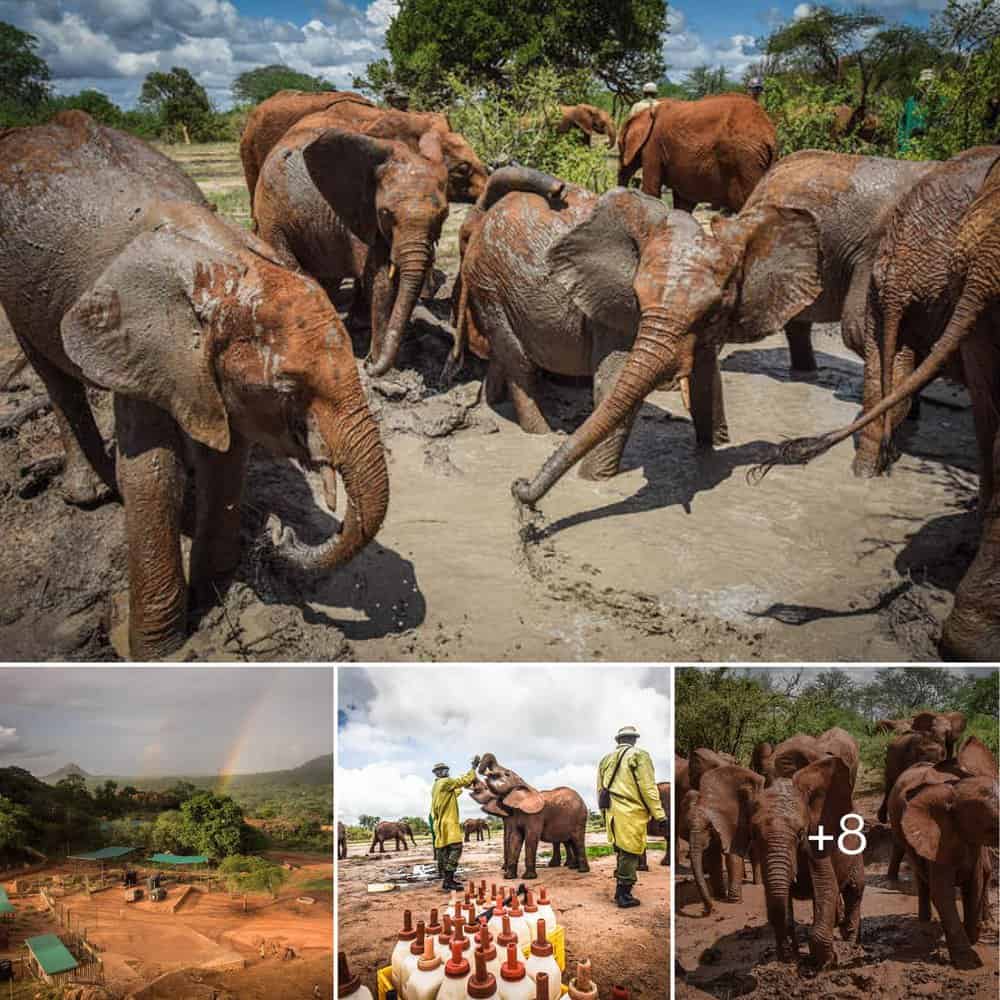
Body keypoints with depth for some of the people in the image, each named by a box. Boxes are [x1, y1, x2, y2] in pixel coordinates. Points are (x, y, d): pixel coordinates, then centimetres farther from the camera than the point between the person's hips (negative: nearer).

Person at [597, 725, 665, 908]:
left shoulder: (606, 760, 14)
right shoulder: (639, 756, -6)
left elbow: (600, 790, 17)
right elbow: (648, 788, -11)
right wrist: (660, 815, -9)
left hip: (612, 813, 7)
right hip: (631, 813, -6)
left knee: (621, 852, 18)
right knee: (630, 854, 1)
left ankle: (621, 890, 24)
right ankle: (624, 896, 4)